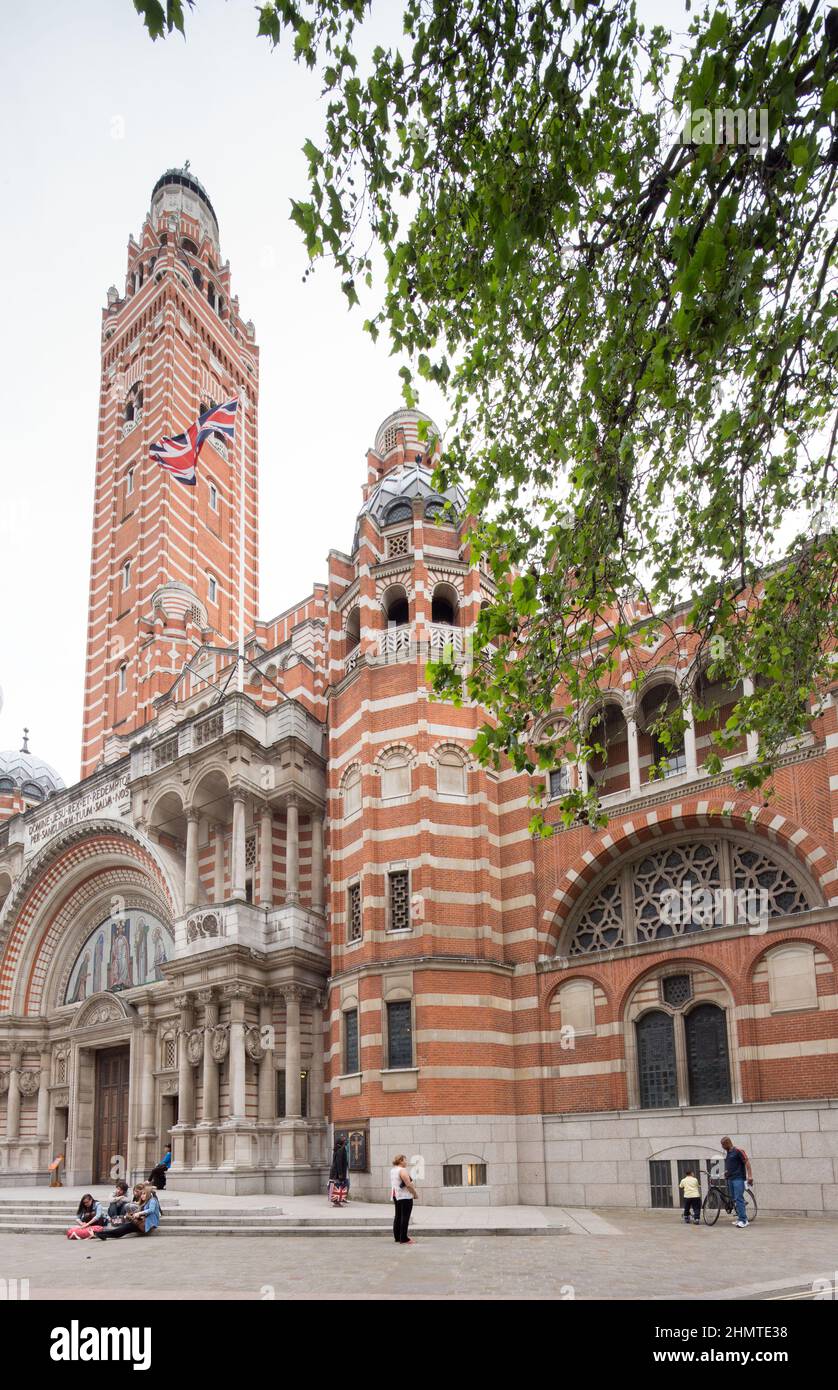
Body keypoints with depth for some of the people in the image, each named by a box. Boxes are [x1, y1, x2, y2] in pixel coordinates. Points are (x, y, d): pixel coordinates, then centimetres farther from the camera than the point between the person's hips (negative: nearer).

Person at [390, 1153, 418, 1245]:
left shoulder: (392, 1170, 13)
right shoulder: (402, 1170, -16)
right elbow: (409, 1184, -20)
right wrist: (415, 1193, -8)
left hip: (396, 1196, 9)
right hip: (405, 1196, -9)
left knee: (397, 1216, 12)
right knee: (405, 1217, -6)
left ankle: (397, 1237, 16)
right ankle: (404, 1239, -7)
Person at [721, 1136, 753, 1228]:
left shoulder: (738, 1151, -7)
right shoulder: (727, 1153, 17)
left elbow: (747, 1162, -12)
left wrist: (750, 1176, -18)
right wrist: (726, 1172, 10)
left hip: (738, 1178, -9)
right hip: (730, 1179, 9)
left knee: (739, 1199, -14)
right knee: (735, 1199, 8)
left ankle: (743, 1220, -16)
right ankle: (741, 1218, 14)